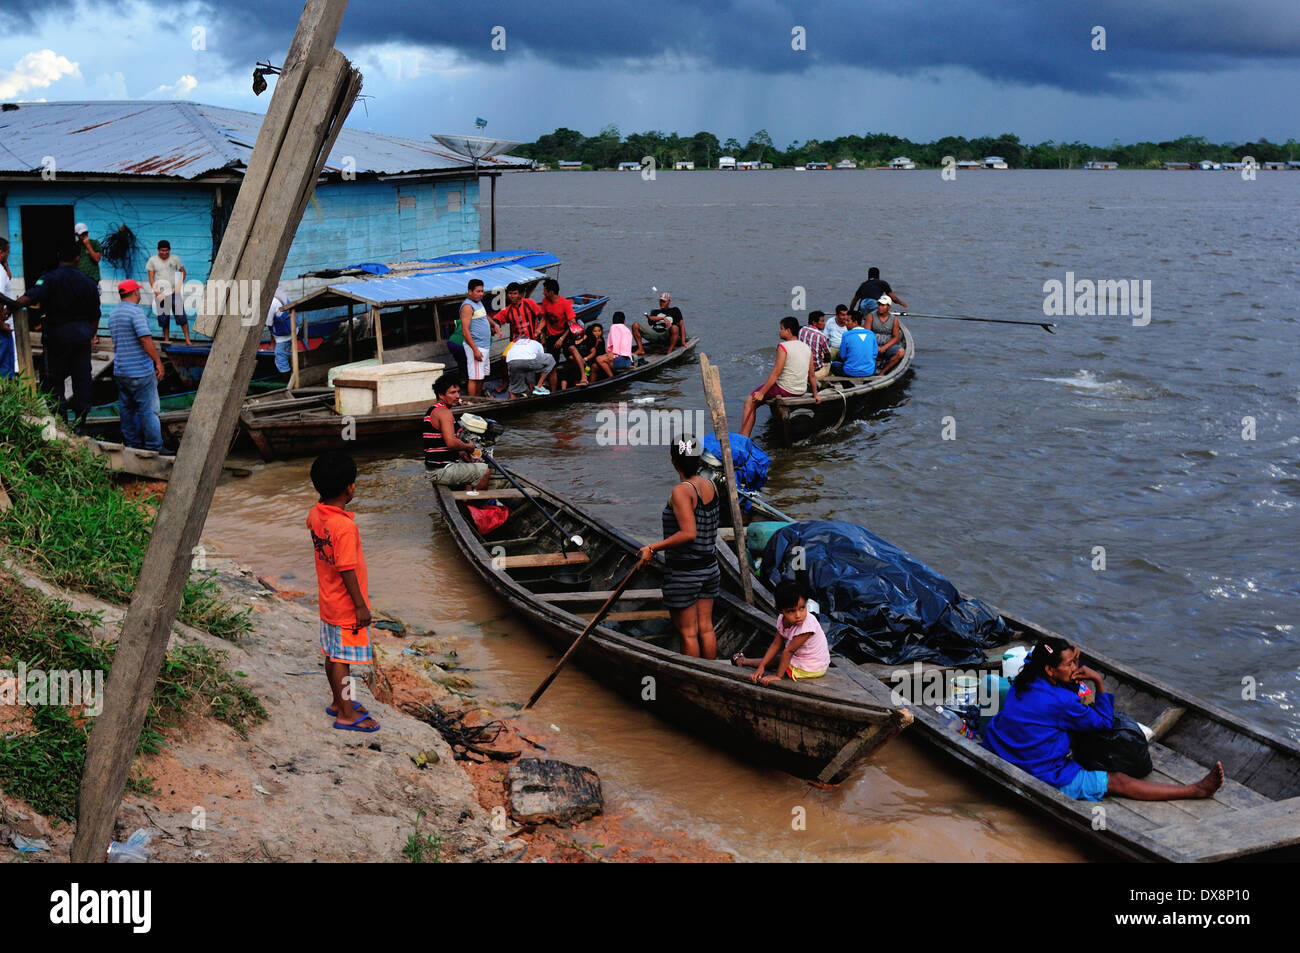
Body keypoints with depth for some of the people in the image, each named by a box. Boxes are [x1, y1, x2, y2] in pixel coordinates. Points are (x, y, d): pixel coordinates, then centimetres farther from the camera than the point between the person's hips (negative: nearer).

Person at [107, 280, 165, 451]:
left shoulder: (113, 314, 14)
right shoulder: (136, 312, -14)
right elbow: (146, 340, -21)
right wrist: (158, 362, -14)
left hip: (120, 371, 8)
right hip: (140, 370, -8)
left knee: (127, 408, 12)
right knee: (148, 410, -3)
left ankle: (131, 443, 16)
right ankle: (154, 446, 0)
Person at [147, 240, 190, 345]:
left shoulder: (174, 259, 4)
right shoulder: (152, 260, 3)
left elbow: (183, 272, 11)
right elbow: (151, 278, 2)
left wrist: (179, 285, -3)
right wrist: (155, 291, -9)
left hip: (174, 292, -1)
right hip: (161, 293, 1)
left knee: (181, 315, -9)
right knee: (164, 318, 4)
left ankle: (187, 340, -7)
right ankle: (166, 340, 17)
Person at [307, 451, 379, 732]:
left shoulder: (315, 514, -4)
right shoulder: (345, 526, -29)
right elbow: (346, 570, -25)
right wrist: (361, 605, -19)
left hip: (328, 601, 9)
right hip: (347, 606, -9)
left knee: (333, 654, 20)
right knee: (343, 658, 2)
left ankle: (339, 702, 36)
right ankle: (346, 715, 13)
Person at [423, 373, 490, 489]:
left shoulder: (432, 410, 16)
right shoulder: (444, 412, -17)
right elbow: (451, 442, -28)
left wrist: (461, 453, 8)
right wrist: (469, 447, -10)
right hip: (442, 471, -10)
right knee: (484, 470, -4)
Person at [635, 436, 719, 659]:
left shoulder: (681, 491, -20)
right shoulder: (710, 485, 2)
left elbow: (689, 533, -27)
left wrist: (653, 547, -20)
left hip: (683, 572, -7)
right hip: (709, 566, 7)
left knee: (688, 633, 5)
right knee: (706, 628, 16)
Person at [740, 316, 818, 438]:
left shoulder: (783, 347, -14)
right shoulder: (807, 348, 6)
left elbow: (775, 374, -18)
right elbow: (812, 375, 10)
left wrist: (762, 393, -16)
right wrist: (815, 394, 22)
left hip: (784, 391, -8)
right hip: (801, 393, 8)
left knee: (750, 402, -2)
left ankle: (743, 437, -10)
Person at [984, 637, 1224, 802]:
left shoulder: (1022, 683, 2)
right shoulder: (1060, 702, -22)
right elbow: (1103, 722, -6)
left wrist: (1073, 662, 5)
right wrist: (1099, 682, -2)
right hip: (1045, 779, -9)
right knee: (1118, 781, -4)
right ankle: (1197, 790, 1)